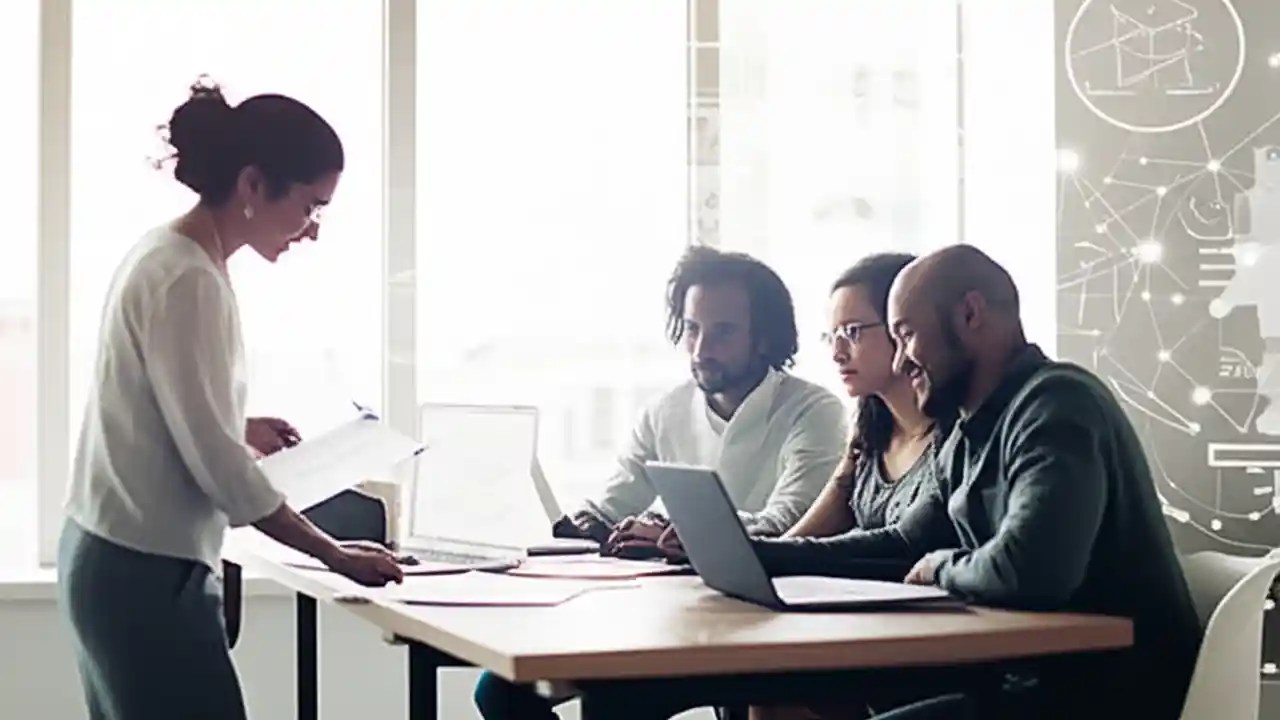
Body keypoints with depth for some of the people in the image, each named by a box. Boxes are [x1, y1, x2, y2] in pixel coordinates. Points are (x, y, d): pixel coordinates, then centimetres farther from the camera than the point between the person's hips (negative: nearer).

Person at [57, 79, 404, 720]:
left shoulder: (164, 257, 10)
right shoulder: (187, 281, -18)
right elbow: (215, 461, -19)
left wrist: (240, 429, 13)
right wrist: (335, 554, -13)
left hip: (113, 563, 10)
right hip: (146, 574, -10)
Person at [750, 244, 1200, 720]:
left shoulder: (1055, 405, -19)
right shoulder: (971, 438, 11)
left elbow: (1027, 571, -33)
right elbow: (902, 548, 19)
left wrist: (943, 568, -11)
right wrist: (753, 552, 9)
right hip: (1036, 681, 9)